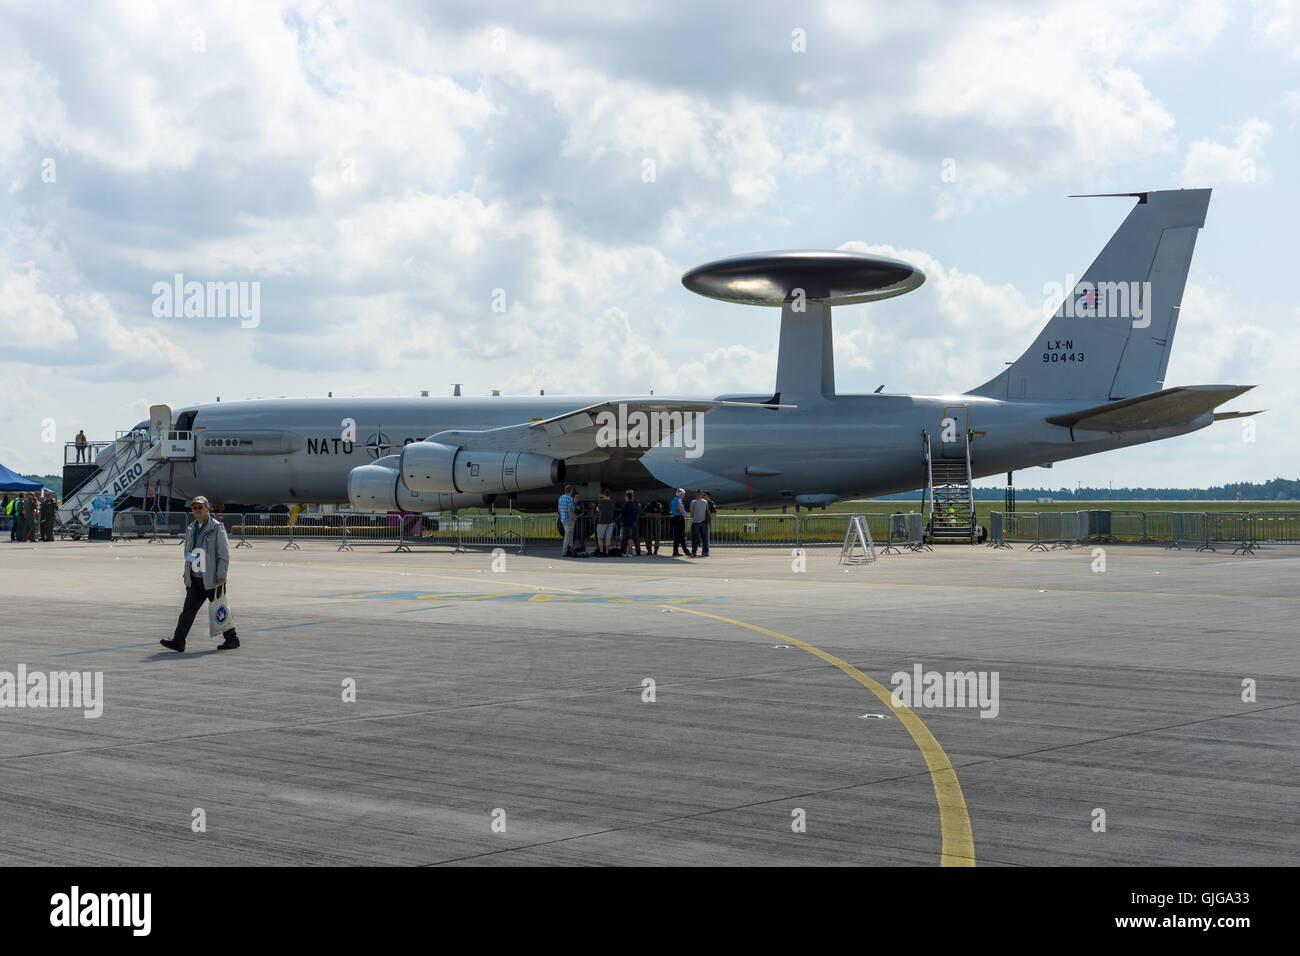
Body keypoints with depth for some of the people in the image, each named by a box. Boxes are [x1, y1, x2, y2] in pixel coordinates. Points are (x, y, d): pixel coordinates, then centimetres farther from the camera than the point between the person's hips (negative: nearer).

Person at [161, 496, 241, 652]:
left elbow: (224, 553, -11)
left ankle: (232, 639, 18)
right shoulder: (191, 528, 13)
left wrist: (221, 575, -17)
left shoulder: (217, 528, -7)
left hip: (212, 579, -6)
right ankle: (178, 642, -8)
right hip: (195, 579, 6)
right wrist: (187, 571, 14)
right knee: (188, 610, -3)